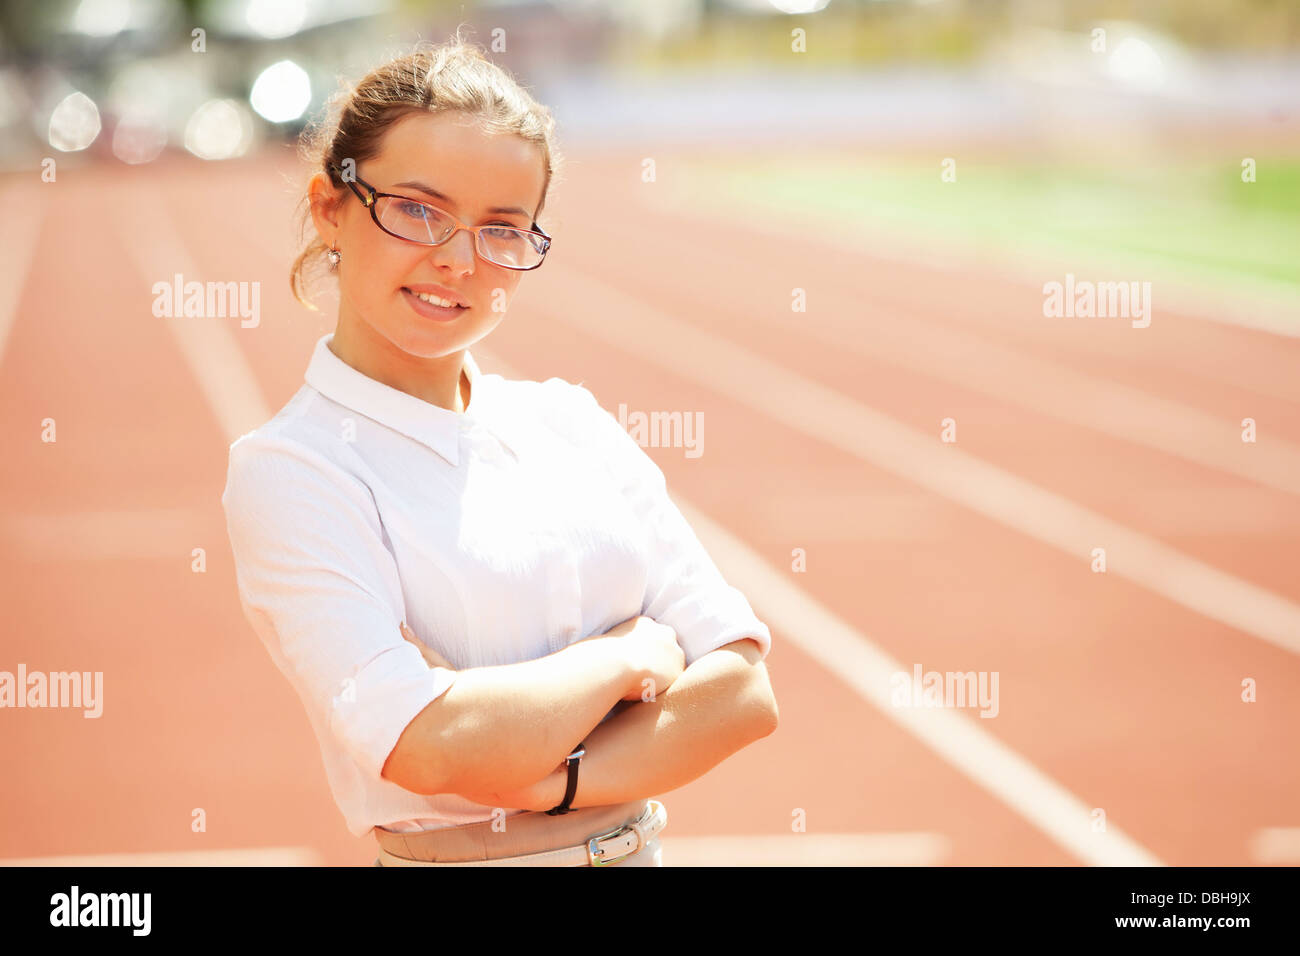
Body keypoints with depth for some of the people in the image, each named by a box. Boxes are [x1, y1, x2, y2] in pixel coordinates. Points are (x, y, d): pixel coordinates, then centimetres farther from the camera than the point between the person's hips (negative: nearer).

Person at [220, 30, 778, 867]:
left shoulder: (573, 422, 2)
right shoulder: (288, 472, -13)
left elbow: (744, 692, -5)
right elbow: (433, 748, -25)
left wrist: (551, 781, -19)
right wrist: (634, 653, -11)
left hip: (642, 843, 5)